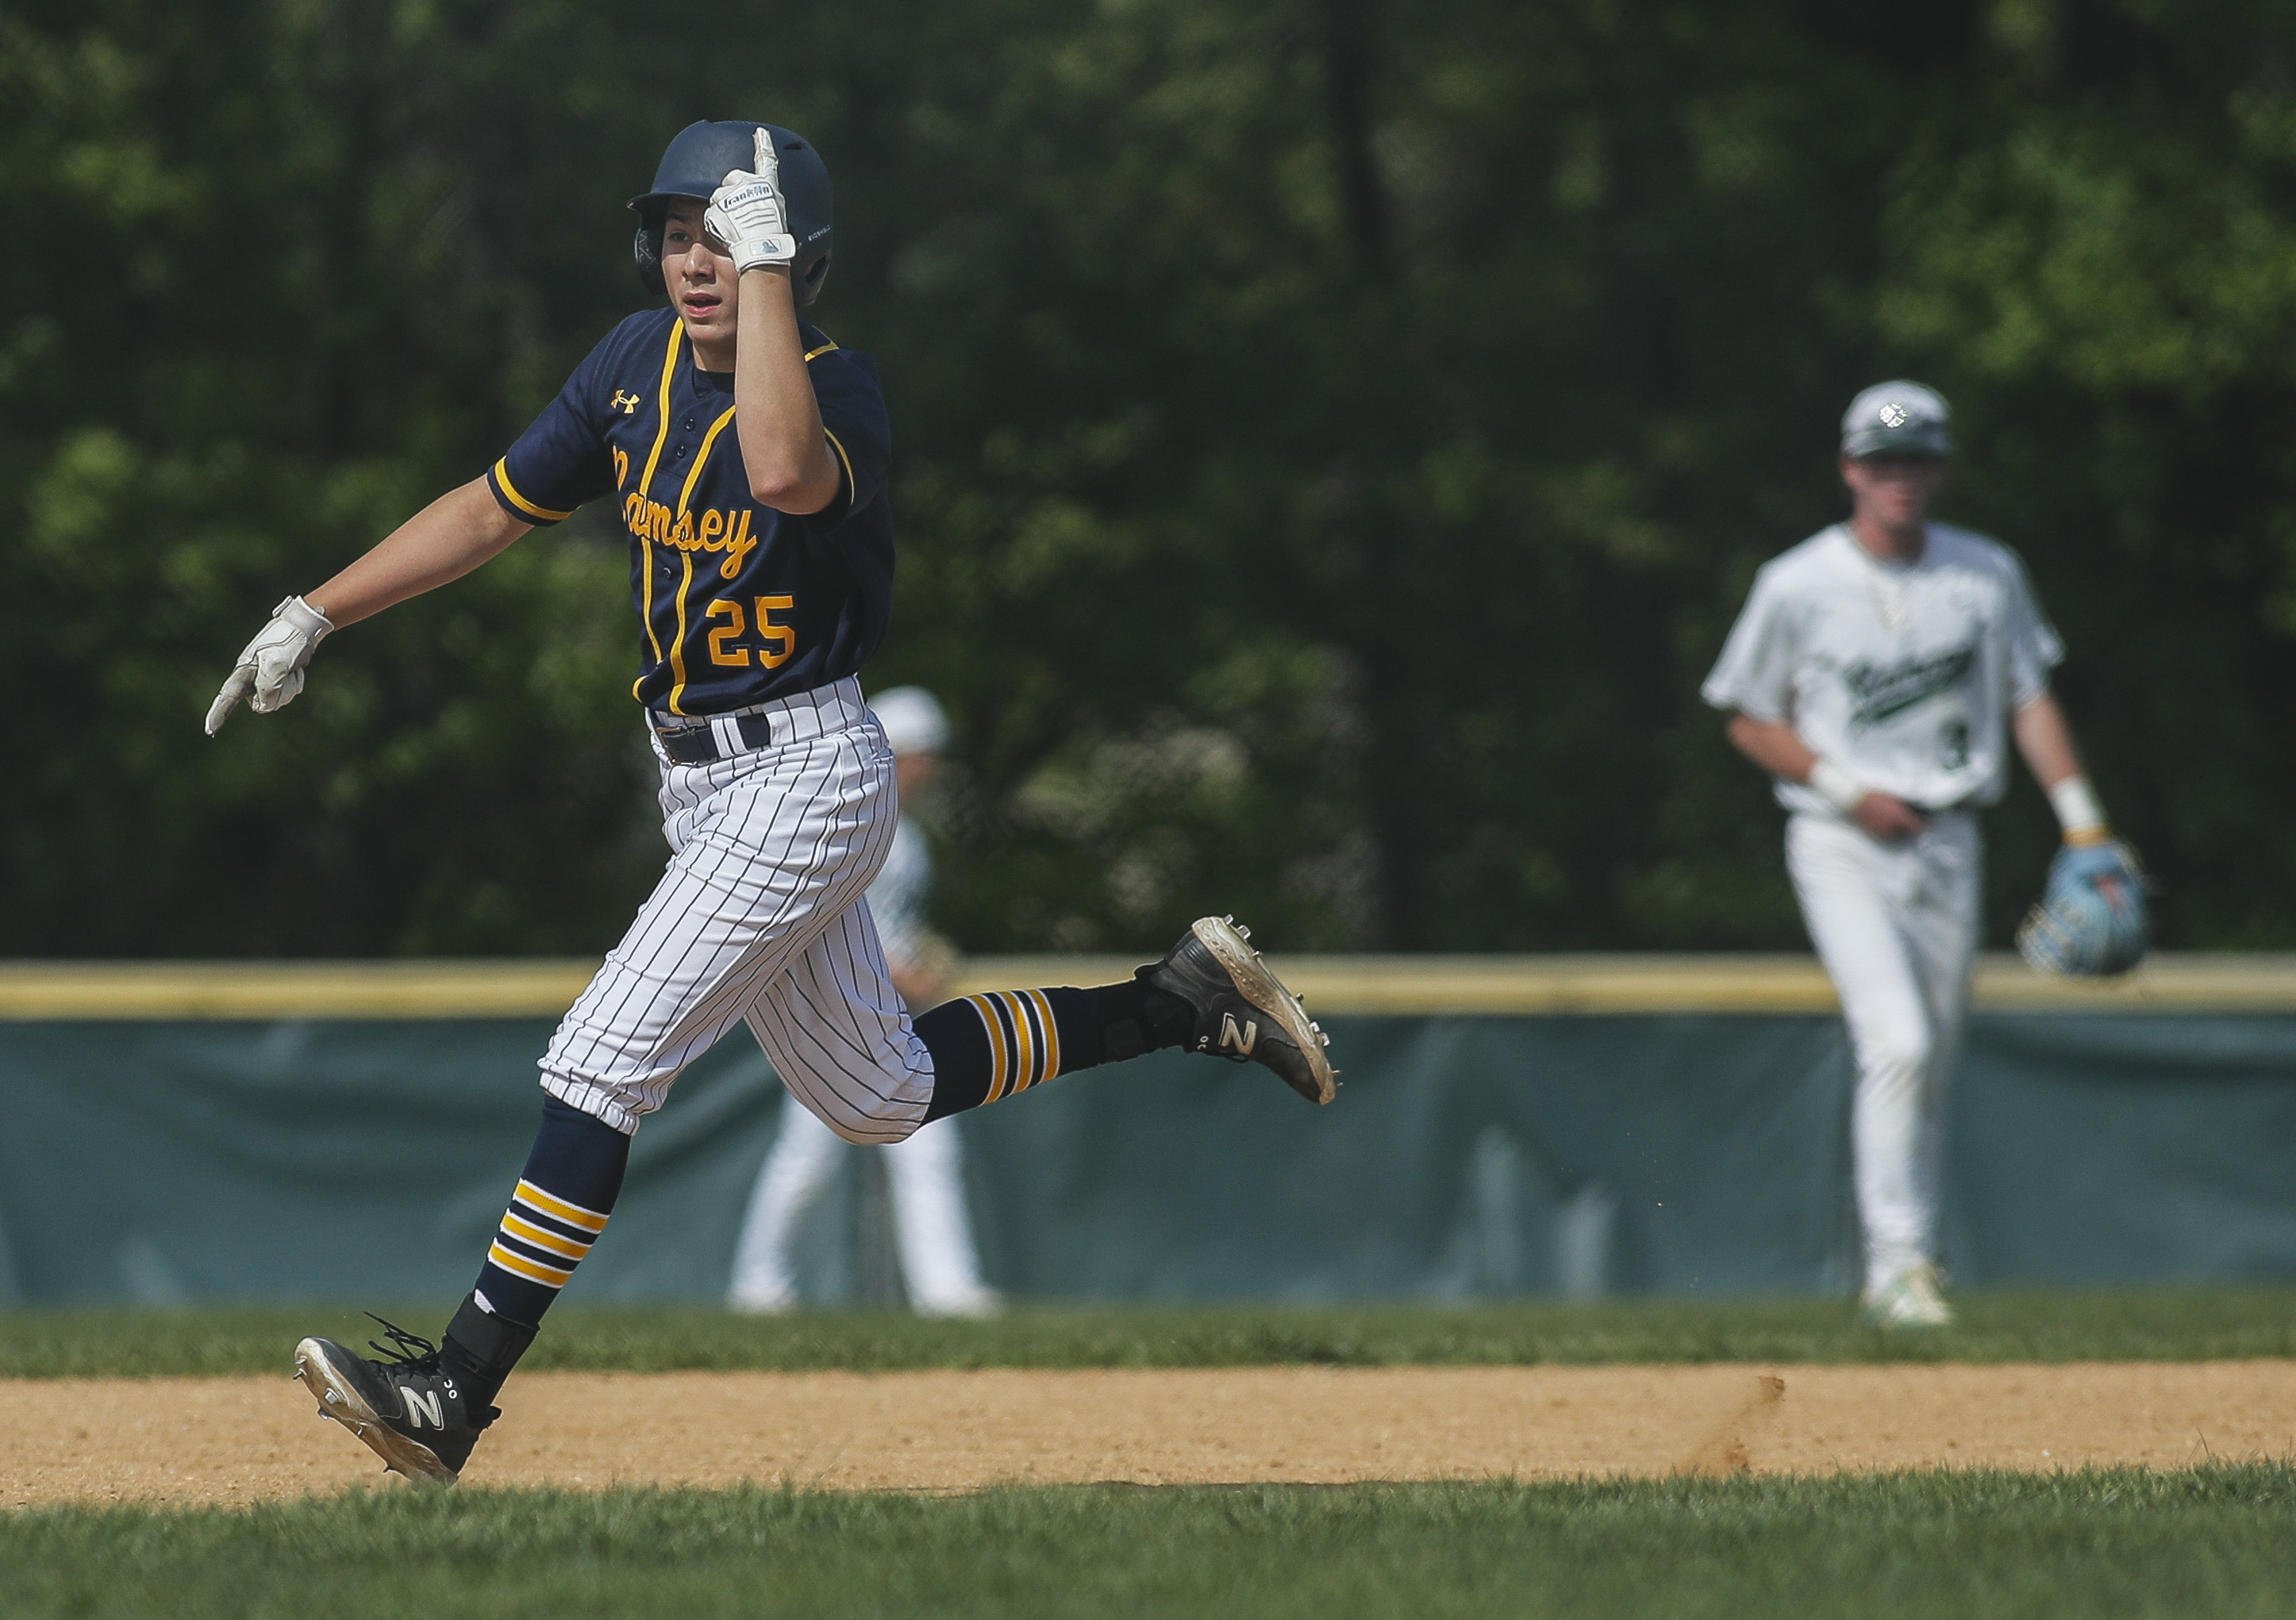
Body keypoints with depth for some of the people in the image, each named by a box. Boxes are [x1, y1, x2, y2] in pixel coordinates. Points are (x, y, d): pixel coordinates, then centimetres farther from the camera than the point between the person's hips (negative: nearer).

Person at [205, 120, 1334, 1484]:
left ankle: (456, 1393, -16)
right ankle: (1189, 1002, 33)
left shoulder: (838, 389, -19)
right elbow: (493, 511, 11)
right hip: (704, 789, 9)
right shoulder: (640, 363, 3)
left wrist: (765, 267, -37)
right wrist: (315, 616, 4)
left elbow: (785, 470, -45)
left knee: (603, 1063, -16)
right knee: (880, 1096, 19)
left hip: (806, 780, -9)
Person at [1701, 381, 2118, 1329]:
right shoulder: (1798, 585, -5)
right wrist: (1844, 788, -12)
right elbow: (1750, 721, 2)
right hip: (1842, 848, -4)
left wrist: (2081, 816, 1)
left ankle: (1905, 1261, 21)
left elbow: (2029, 696, 11)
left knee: (1933, 1065, 8)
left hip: (1948, 844, 4)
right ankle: (1897, 1261, -18)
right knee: (1898, 1041, -20)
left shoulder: (1987, 575, 5)